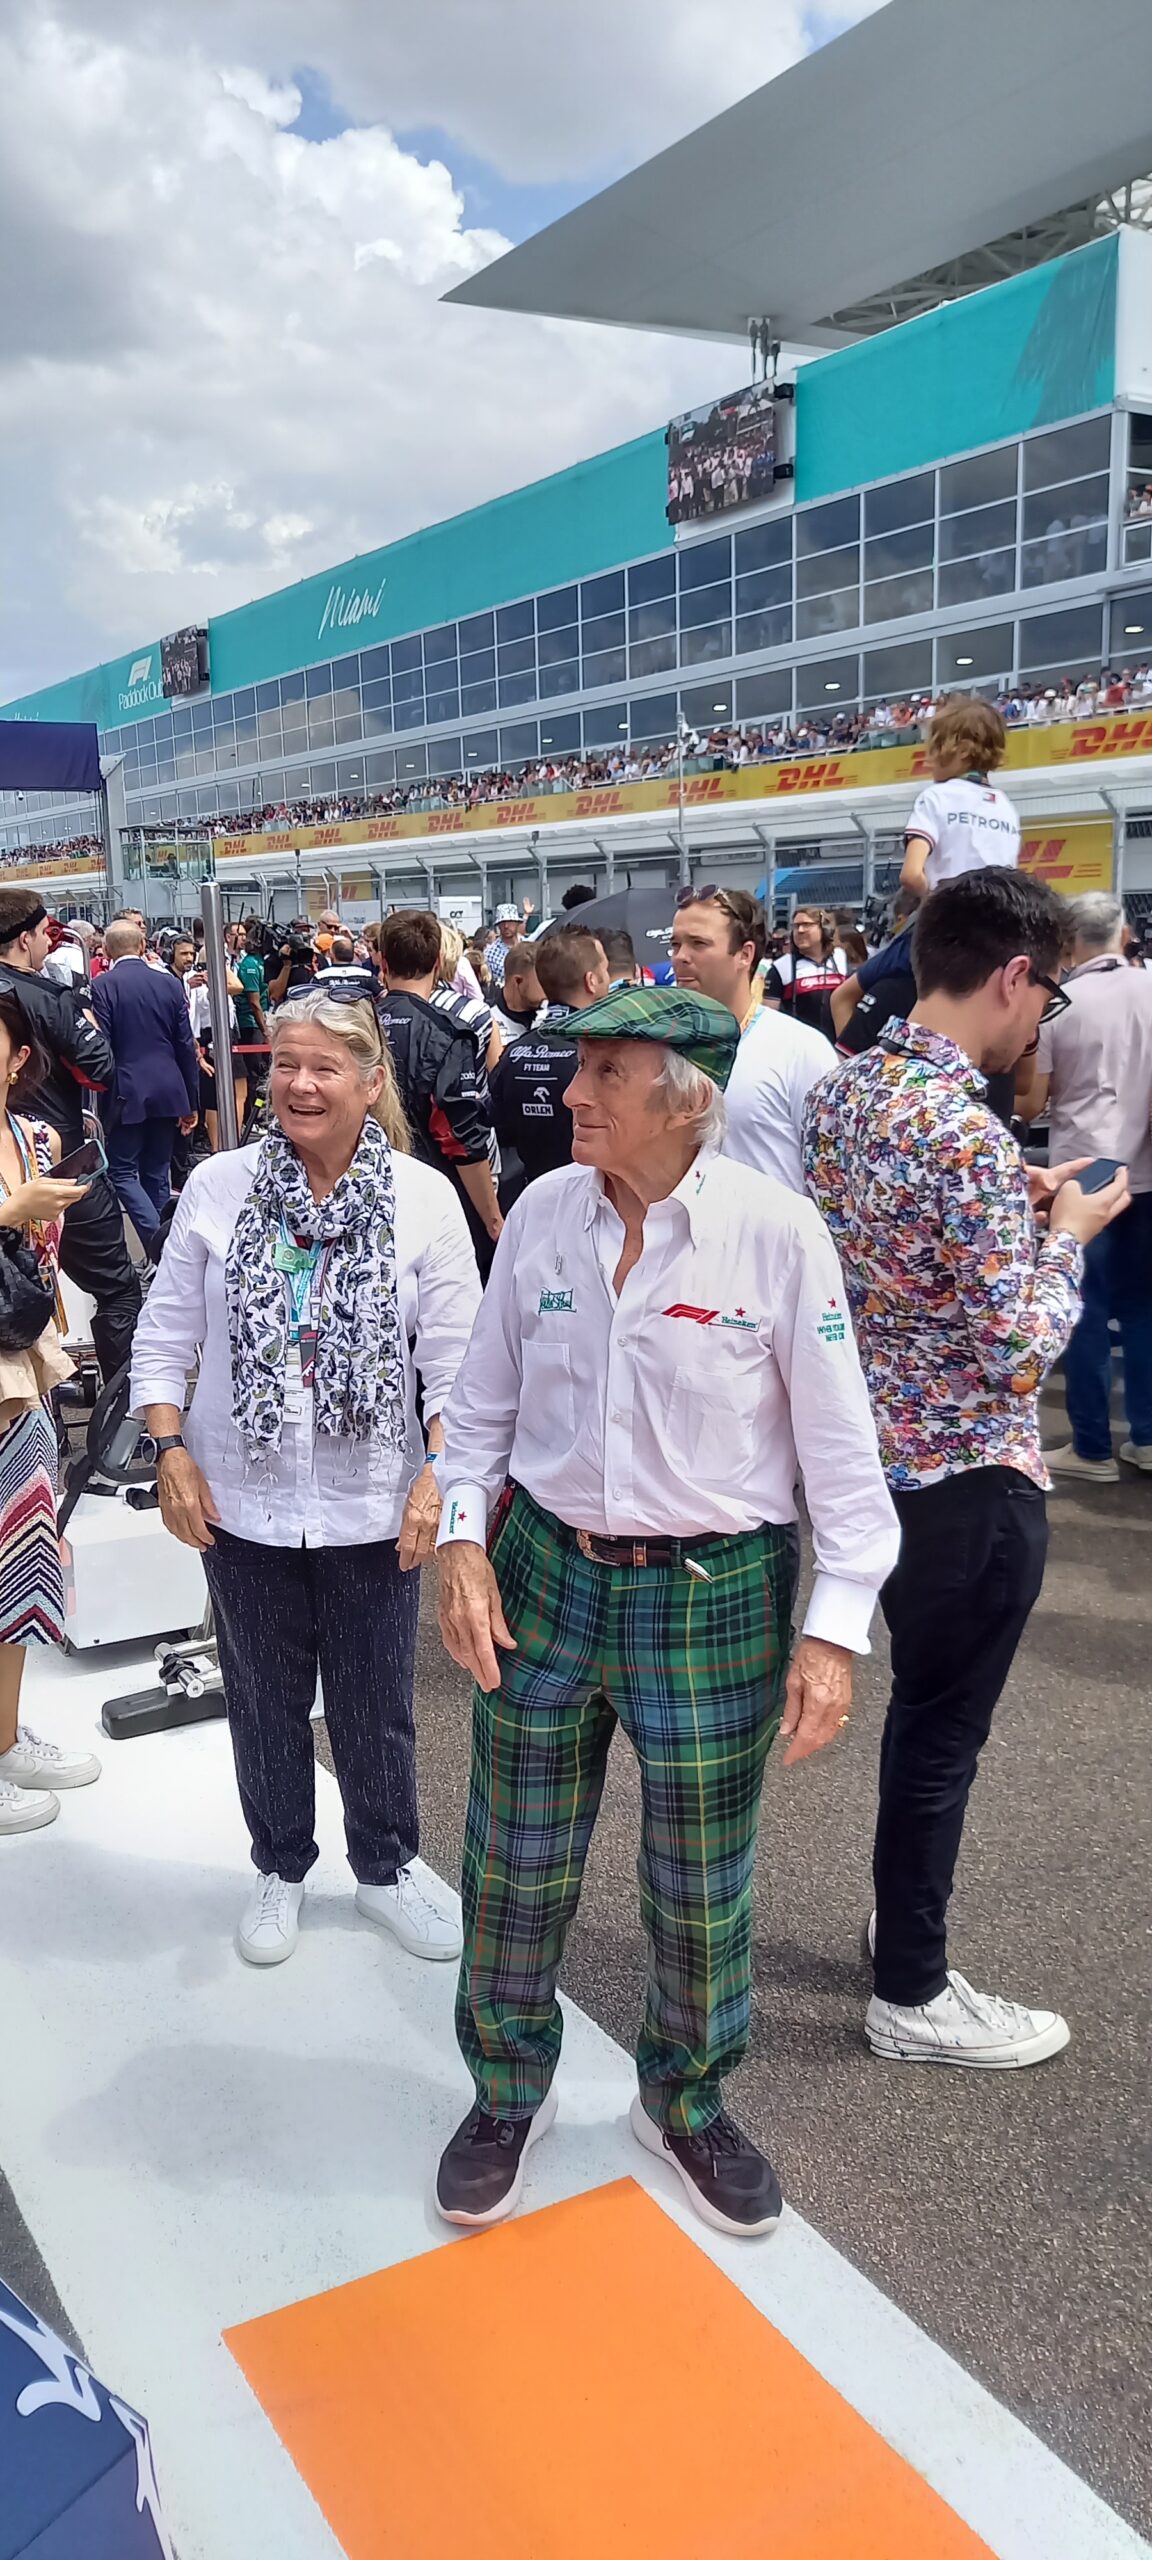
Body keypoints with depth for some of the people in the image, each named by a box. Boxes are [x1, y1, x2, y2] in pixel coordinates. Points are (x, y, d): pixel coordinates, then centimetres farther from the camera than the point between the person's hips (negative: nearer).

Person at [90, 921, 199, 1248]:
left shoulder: (102, 987, -8)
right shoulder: (169, 983, 3)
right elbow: (186, 1045, 5)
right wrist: (191, 1102, 11)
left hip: (127, 1093, -4)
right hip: (168, 1092, 4)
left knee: (122, 1170, 2)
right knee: (157, 1172, 13)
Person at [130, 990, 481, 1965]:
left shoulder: (424, 1197, -7)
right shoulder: (219, 1186, -4)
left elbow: (455, 1355, -5)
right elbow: (165, 1334, 2)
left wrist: (441, 1474, -13)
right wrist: (173, 1453, -6)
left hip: (372, 1501, -1)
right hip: (244, 1498, 1)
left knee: (376, 1703, 13)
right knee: (264, 1699, 16)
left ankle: (386, 1869, 37)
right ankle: (280, 1870, 38)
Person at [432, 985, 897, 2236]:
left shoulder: (776, 1231, -14)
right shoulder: (542, 1212, -4)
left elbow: (839, 1444, -9)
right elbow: (484, 1396, 7)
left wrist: (834, 1628, -11)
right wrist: (463, 1536, -4)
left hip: (716, 1595, -2)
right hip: (545, 1571, 3)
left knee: (701, 1886, 14)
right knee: (516, 1868, 15)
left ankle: (685, 2102, 42)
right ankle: (507, 2092, 41)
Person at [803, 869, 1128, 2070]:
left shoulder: (842, 1088, 2)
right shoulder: (967, 1135, -25)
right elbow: (1020, 1350, -24)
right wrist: (1068, 1234, -9)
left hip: (880, 1451, 9)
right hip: (969, 1476, -9)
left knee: (921, 1709, 23)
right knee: (942, 1734, 7)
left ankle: (905, 1928, 40)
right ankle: (912, 1995, 25)